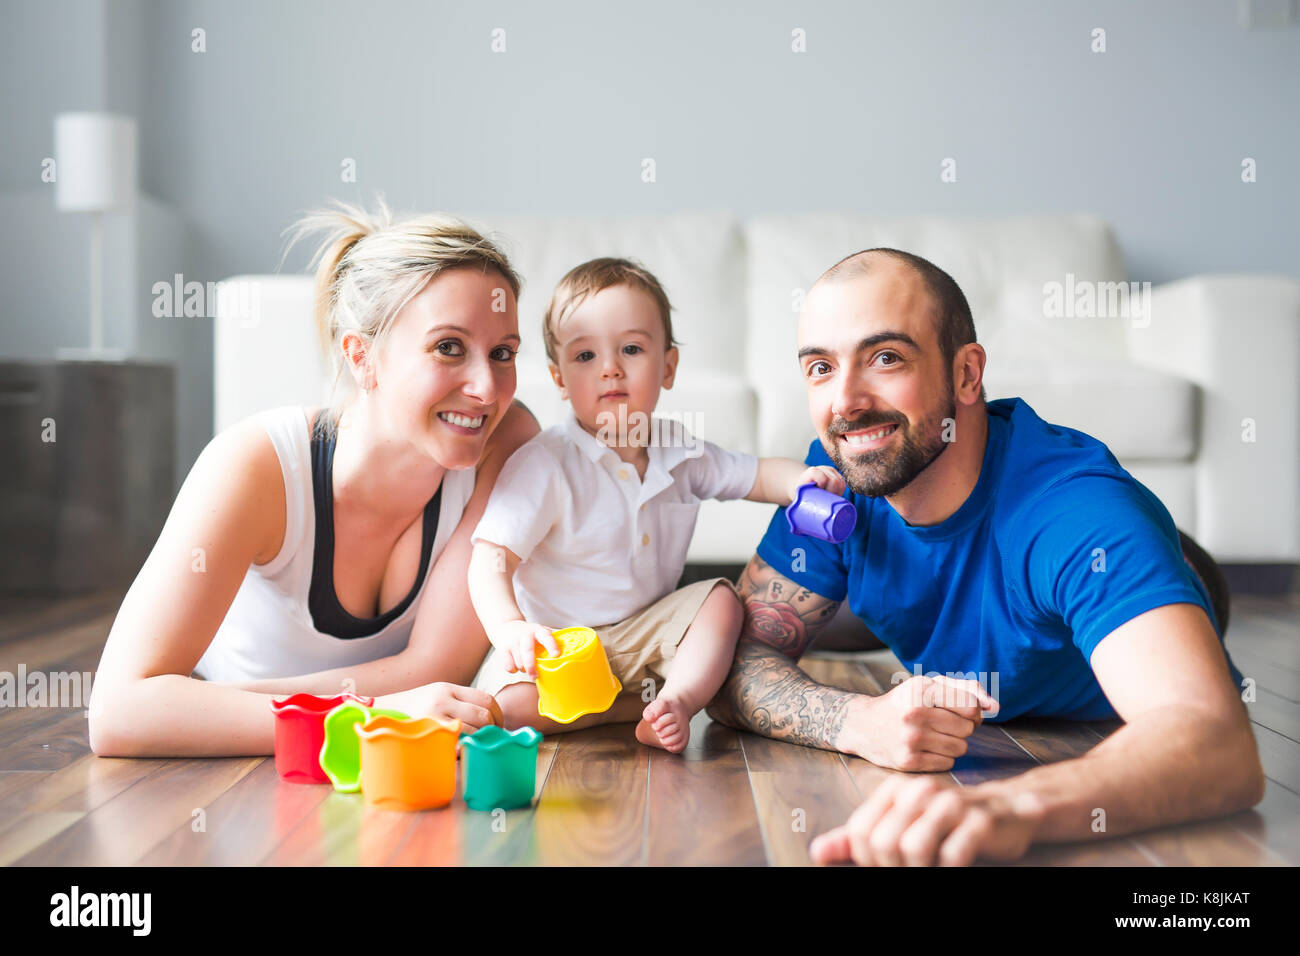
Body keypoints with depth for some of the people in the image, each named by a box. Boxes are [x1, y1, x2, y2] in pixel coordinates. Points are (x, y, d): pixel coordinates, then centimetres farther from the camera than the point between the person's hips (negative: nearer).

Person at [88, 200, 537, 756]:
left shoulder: (506, 443, -19)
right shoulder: (258, 464, -25)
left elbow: (436, 667, -20)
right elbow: (120, 713, -33)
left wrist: (199, 706, -26)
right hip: (222, 783, -1)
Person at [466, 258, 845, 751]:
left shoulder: (681, 452, 0)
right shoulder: (543, 464, -18)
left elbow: (756, 474, 13)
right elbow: (489, 561, -24)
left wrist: (802, 480, -11)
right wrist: (510, 628, -43)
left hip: (644, 637, 5)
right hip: (556, 646, -5)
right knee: (505, 702, -32)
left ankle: (678, 699, -26)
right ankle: (646, 702, -15)